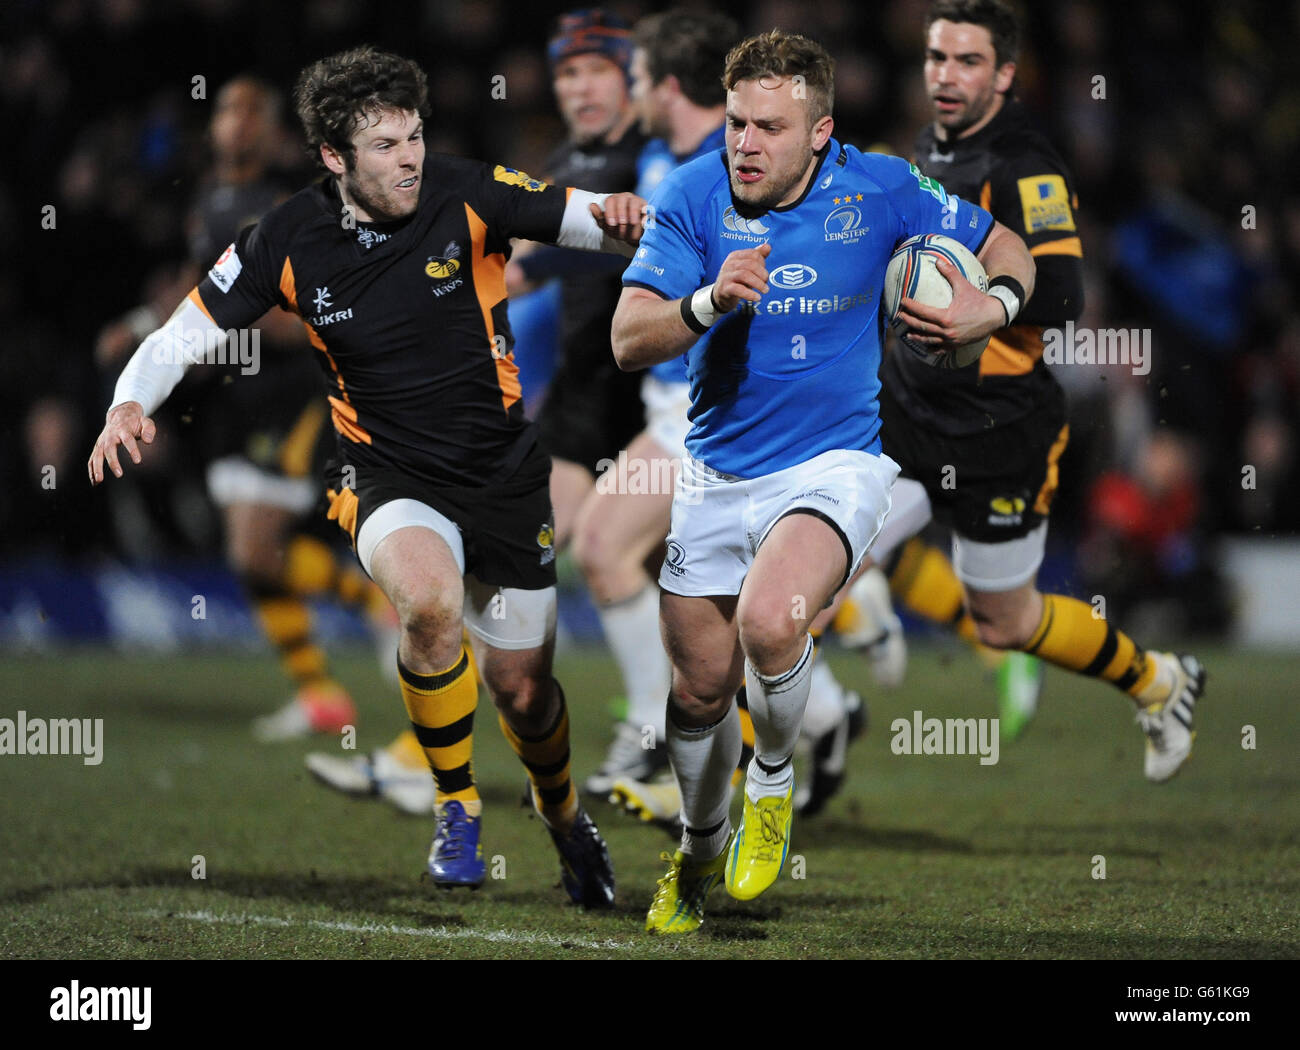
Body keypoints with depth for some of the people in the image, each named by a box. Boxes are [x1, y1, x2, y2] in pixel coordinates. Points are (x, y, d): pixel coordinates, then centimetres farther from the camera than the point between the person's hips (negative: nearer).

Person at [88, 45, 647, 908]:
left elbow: (579, 217, -13)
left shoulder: (467, 196, -12)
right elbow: (186, 333, -4)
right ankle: (458, 809, -11)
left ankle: (564, 815, 46)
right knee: (429, 600, -34)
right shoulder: (289, 242, -10)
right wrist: (131, 404, -22)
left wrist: (612, 217, -37)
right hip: (389, 473, -1)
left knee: (522, 686, 9)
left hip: (504, 471, 1)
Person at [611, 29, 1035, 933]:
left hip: (835, 466, -2)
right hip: (716, 475, 3)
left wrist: (992, 305, -17)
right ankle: (700, 850, 41)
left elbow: (1006, 249, 6)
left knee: (769, 622, -30)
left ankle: (775, 781, 0)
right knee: (701, 688, 11)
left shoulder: (878, 190, -10)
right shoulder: (693, 197, -10)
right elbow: (629, 341, -16)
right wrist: (708, 301, -35)